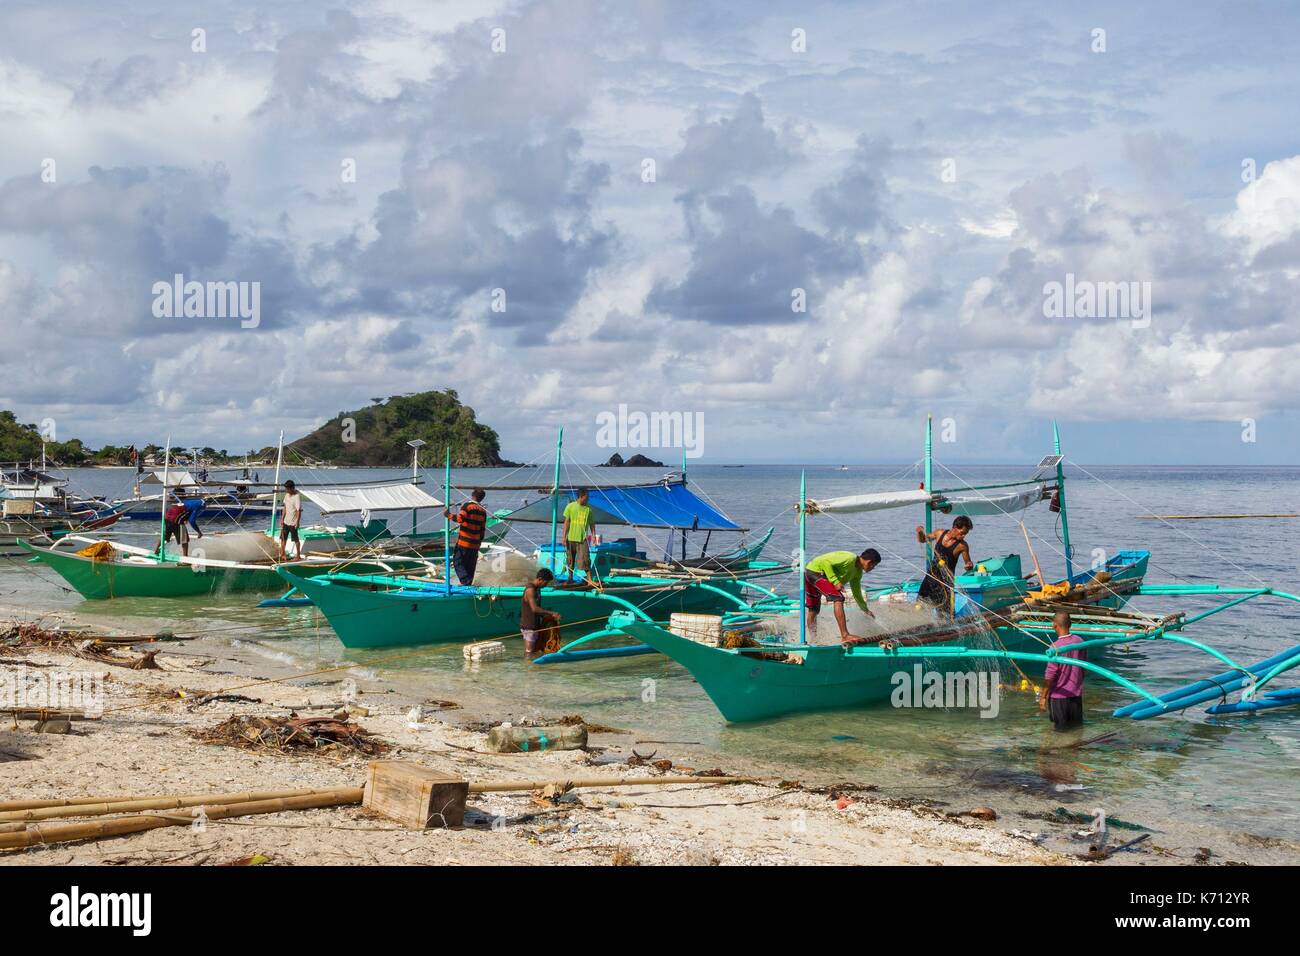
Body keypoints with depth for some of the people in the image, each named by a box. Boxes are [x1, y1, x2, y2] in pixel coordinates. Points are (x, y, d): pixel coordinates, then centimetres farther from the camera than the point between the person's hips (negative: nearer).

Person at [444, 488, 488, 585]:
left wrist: (448, 515, -12)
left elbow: (460, 519, -24)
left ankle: (466, 583, -12)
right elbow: (482, 529, 12)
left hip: (464, 542, -6)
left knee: (458, 562, 1)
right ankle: (468, 585, 14)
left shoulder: (467, 506, -9)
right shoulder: (483, 511, 10)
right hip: (475, 544, 6)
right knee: (470, 566, 12)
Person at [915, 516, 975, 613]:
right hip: (931, 575, 4)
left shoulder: (962, 546, -12)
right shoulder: (940, 533, -1)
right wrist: (920, 532, -4)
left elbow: (968, 568, -4)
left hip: (946, 579, -4)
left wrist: (970, 566, -27)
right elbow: (922, 539, 17)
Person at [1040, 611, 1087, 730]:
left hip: (1059, 695, -5)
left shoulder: (1056, 647, -19)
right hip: (1077, 693, 5)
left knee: (1060, 727, 7)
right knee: (1077, 725, 16)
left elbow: (1050, 675, -16)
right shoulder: (1080, 641, -2)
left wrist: (1043, 697, -7)